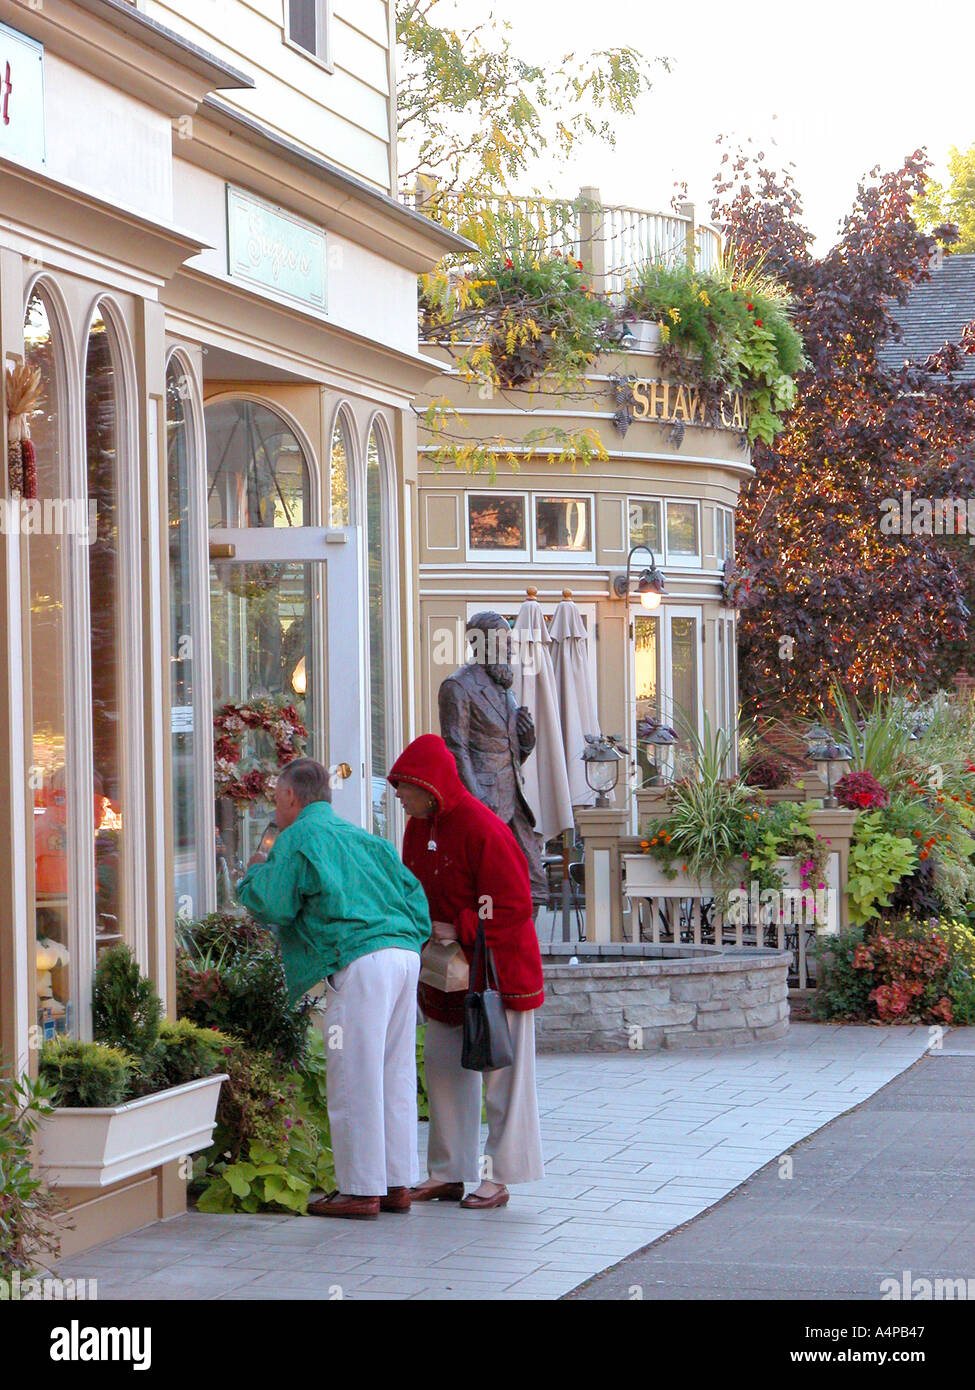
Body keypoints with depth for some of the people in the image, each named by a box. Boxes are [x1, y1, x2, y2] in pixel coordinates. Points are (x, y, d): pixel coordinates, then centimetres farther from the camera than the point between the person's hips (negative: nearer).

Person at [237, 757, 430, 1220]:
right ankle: (397, 1183, 14)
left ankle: (361, 1190, -1)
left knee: (354, 1081, -3)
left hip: (360, 960, -8)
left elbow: (275, 907, -3)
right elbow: (412, 892, 20)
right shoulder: (362, 838, 25)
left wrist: (254, 875, 16)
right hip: (405, 952, 8)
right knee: (394, 1076, 11)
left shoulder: (298, 838, 3)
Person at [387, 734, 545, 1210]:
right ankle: (448, 1174, 18)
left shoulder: (483, 829, -19)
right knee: (443, 1068, 10)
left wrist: (457, 931, -22)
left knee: (501, 1074, -1)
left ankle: (498, 1179, 5)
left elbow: (512, 908, -20)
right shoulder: (419, 828, 7)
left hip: (497, 970, -8)